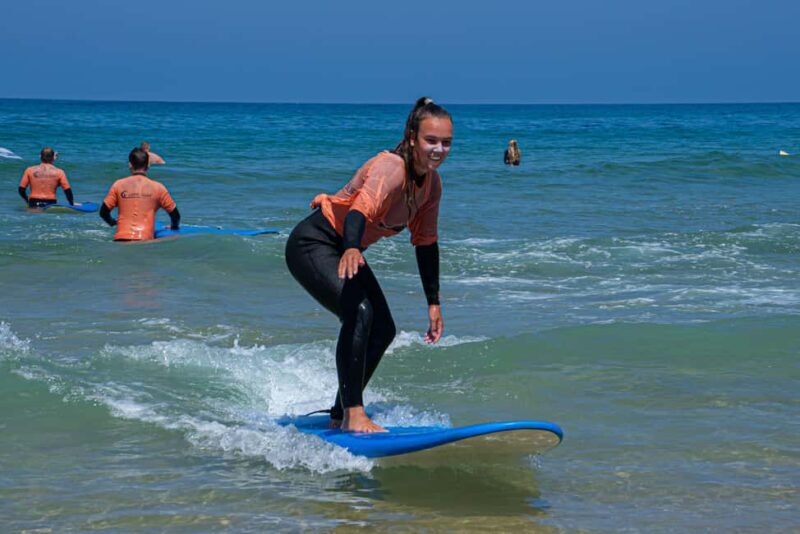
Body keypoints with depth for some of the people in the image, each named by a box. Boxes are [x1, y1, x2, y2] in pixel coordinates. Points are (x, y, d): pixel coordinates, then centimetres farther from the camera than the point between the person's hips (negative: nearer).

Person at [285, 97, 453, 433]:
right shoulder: (390, 168, -29)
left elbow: (426, 244, 8)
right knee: (358, 312, -29)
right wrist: (351, 250, -67)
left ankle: (339, 417, 21)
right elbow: (362, 208, -47)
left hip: (348, 251, 10)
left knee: (383, 330, 9)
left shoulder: (432, 184, -3)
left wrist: (433, 303, 9)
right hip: (313, 245, -9)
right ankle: (353, 415, -26)